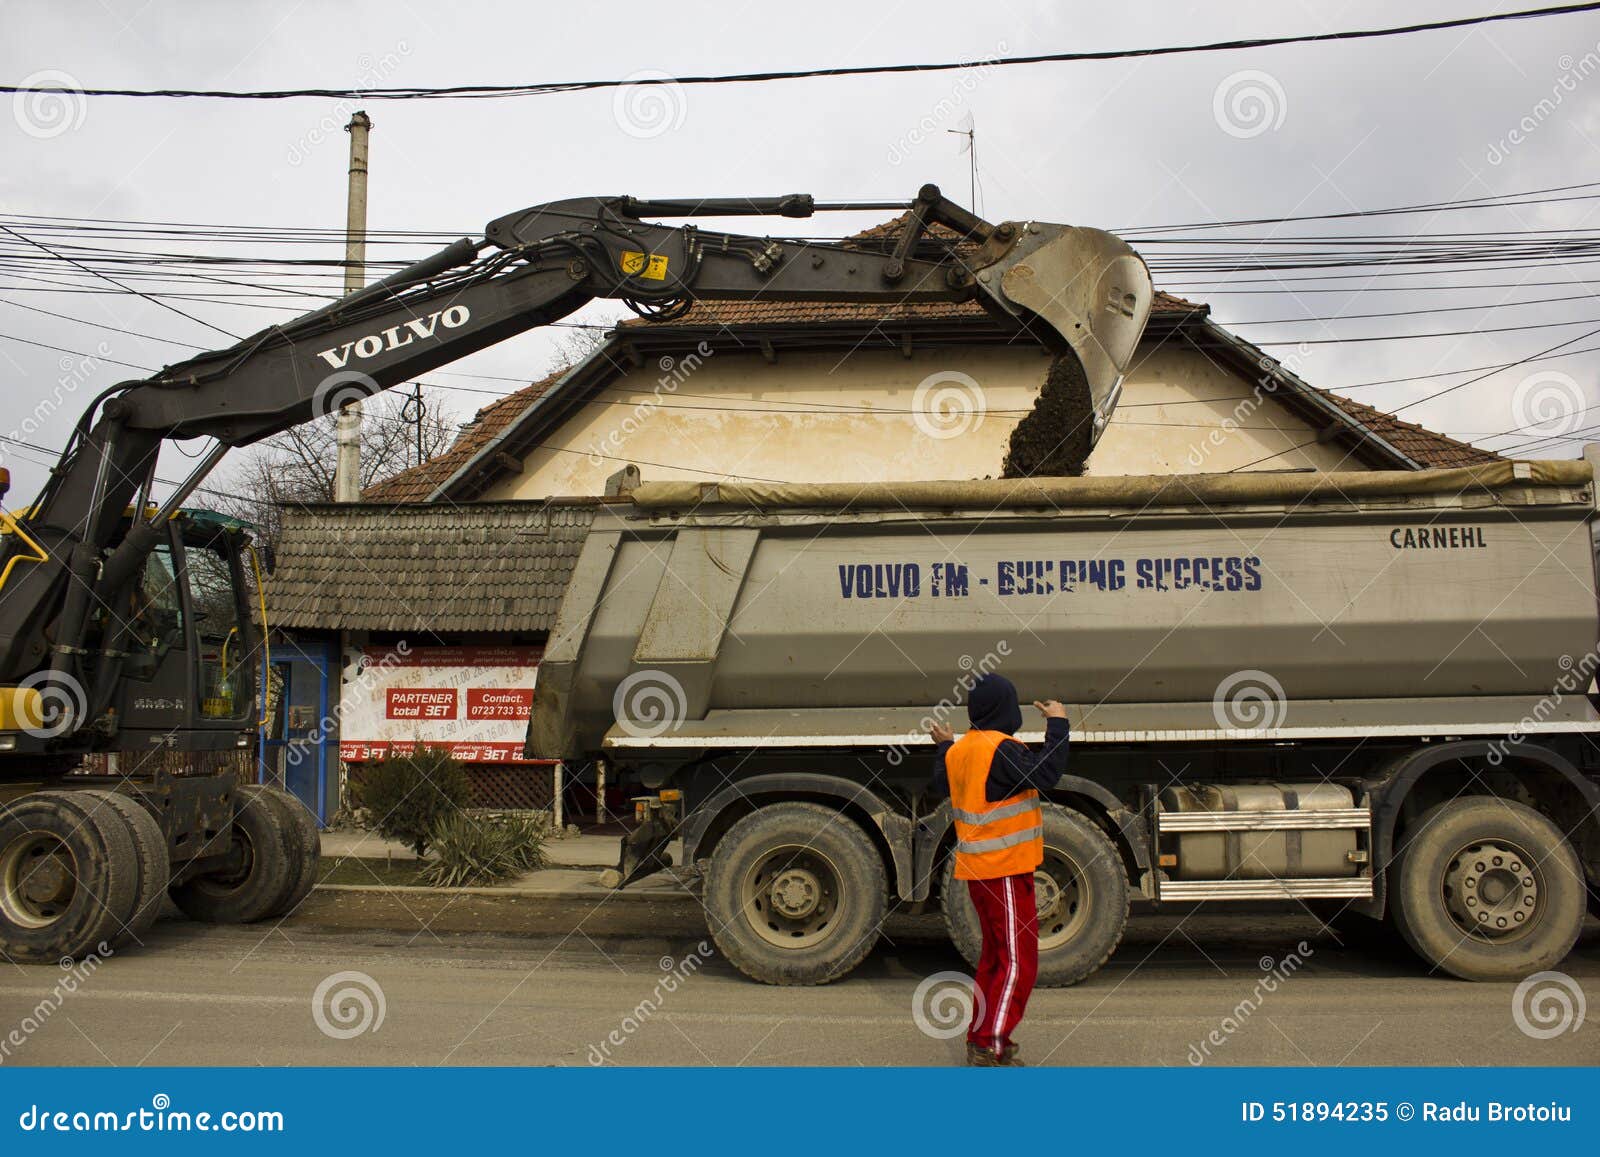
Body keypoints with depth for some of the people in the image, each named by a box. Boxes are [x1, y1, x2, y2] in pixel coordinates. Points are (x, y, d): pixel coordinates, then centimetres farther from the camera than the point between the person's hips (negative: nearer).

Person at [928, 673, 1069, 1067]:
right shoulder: (1001, 750, -19)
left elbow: (940, 786, 23)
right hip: (1005, 870, -9)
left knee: (995, 953, 20)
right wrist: (1058, 724, -17)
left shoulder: (959, 749, 8)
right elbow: (1045, 773, -27)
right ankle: (990, 1046, -5)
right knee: (1018, 960, -4)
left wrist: (942, 746, 38)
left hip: (977, 869, 9)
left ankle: (979, 1038, 26)